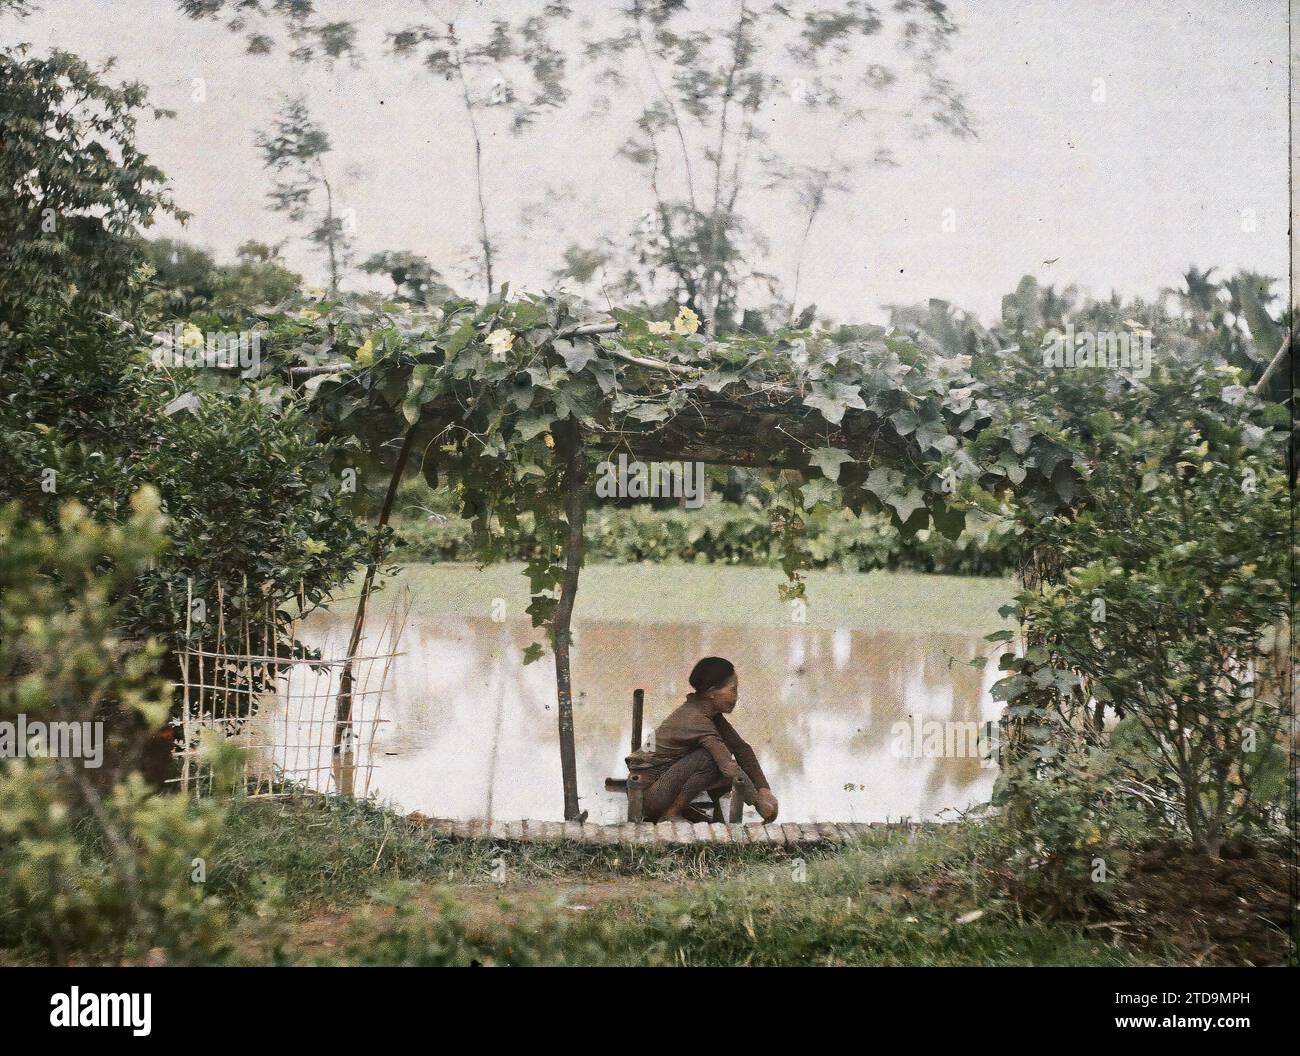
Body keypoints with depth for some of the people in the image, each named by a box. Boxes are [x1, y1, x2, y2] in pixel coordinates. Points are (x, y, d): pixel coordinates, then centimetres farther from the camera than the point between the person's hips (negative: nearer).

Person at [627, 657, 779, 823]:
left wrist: (764, 790, -6)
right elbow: (729, 767, -30)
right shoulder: (696, 719, -25)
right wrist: (759, 802, -25)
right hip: (647, 792, -9)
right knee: (711, 758, -24)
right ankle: (670, 815, -12)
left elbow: (741, 748, 3)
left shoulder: (710, 714, 4)